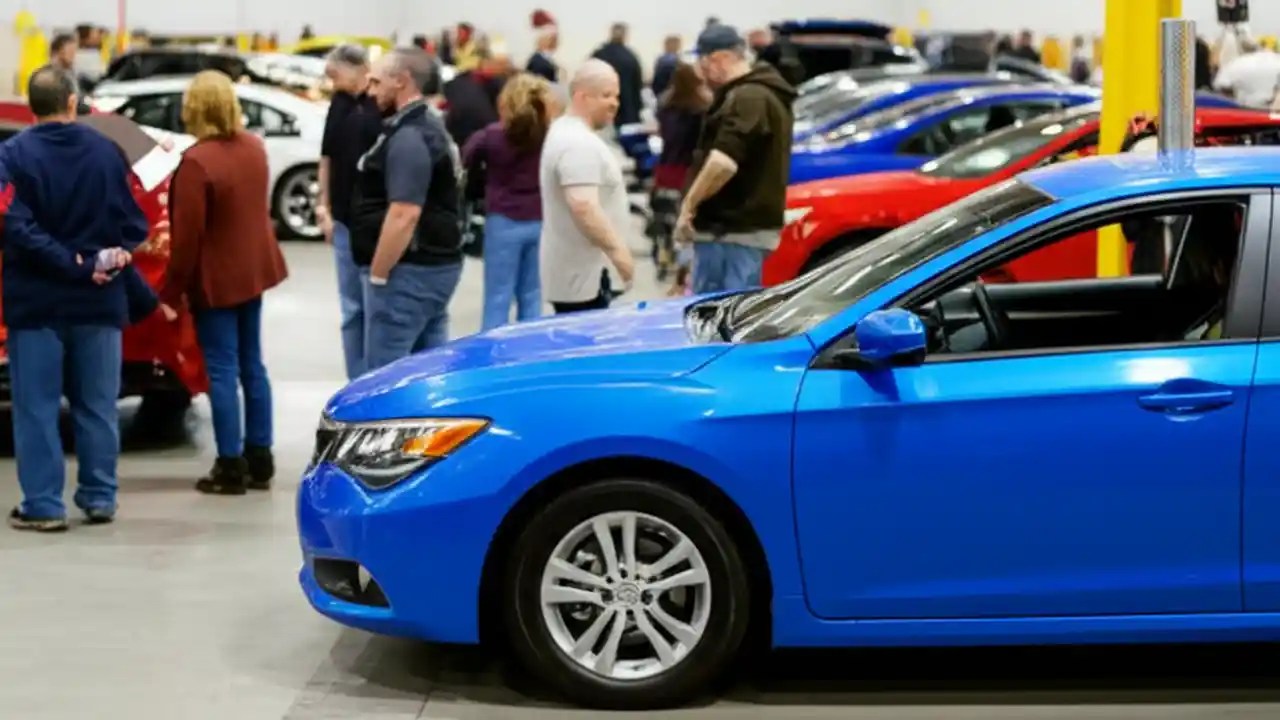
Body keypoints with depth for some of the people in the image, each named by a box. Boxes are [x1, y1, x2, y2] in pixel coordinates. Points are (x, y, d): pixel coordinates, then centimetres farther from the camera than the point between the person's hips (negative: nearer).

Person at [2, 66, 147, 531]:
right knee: (97, 406, 12)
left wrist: (72, 263, -16)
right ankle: (99, 498, 16)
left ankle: (43, 505, 3)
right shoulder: (106, 151, -1)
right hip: (98, 302, 3)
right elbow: (132, 220, 0)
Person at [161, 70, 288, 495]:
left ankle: (231, 468, 3)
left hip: (216, 280, -7)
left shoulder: (196, 162, -21)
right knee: (252, 366, 14)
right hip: (254, 268, 7)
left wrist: (171, 291, -12)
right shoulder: (254, 147, 2)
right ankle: (259, 462, 20)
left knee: (223, 372, -1)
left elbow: (187, 234, -19)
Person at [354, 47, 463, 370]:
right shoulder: (430, 127, 15)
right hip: (437, 263, 10)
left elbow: (405, 214, -25)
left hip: (410, 270, -10)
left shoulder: (407, 138, -17)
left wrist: (377, 274, -19)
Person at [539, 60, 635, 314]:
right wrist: (617, 250, -26)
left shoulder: (567, 132, 16)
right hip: (581, 275, -11)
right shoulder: (579, 143, -19)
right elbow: (583, 206, -29)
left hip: (579, 271, 11)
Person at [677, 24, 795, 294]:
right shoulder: (762, 93, 18)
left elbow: (723, 163, -29)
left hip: (733, 231, -11)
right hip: (745, 225, 11)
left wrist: (689, 204, -18)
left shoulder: (747, 98, -17)